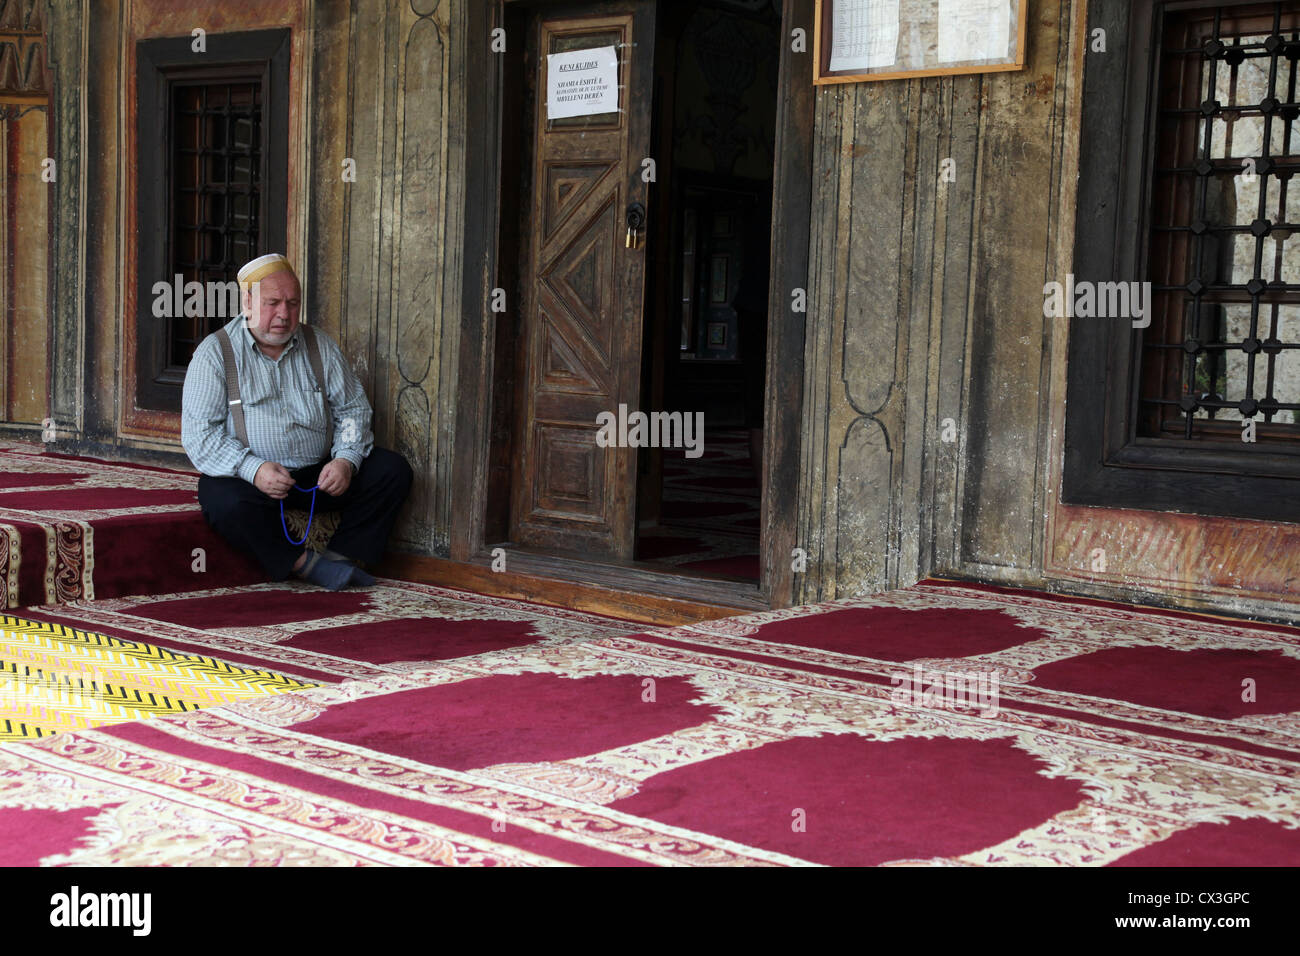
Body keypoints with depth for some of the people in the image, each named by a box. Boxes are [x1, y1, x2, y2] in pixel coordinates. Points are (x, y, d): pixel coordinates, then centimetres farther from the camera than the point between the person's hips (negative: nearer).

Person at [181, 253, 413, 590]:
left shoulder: (320, 345, 9)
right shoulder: (214, 353, -3)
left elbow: (353, 408, 11)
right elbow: (199, 434, -10)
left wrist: (346, 460, -10)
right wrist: (253, 470, -26)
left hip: (318, 474, 4)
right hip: (248, 476, -4)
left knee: (393, 470, -14)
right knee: (226, 500, -37)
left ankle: (342, 556, -17)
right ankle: (304, 563, -21)